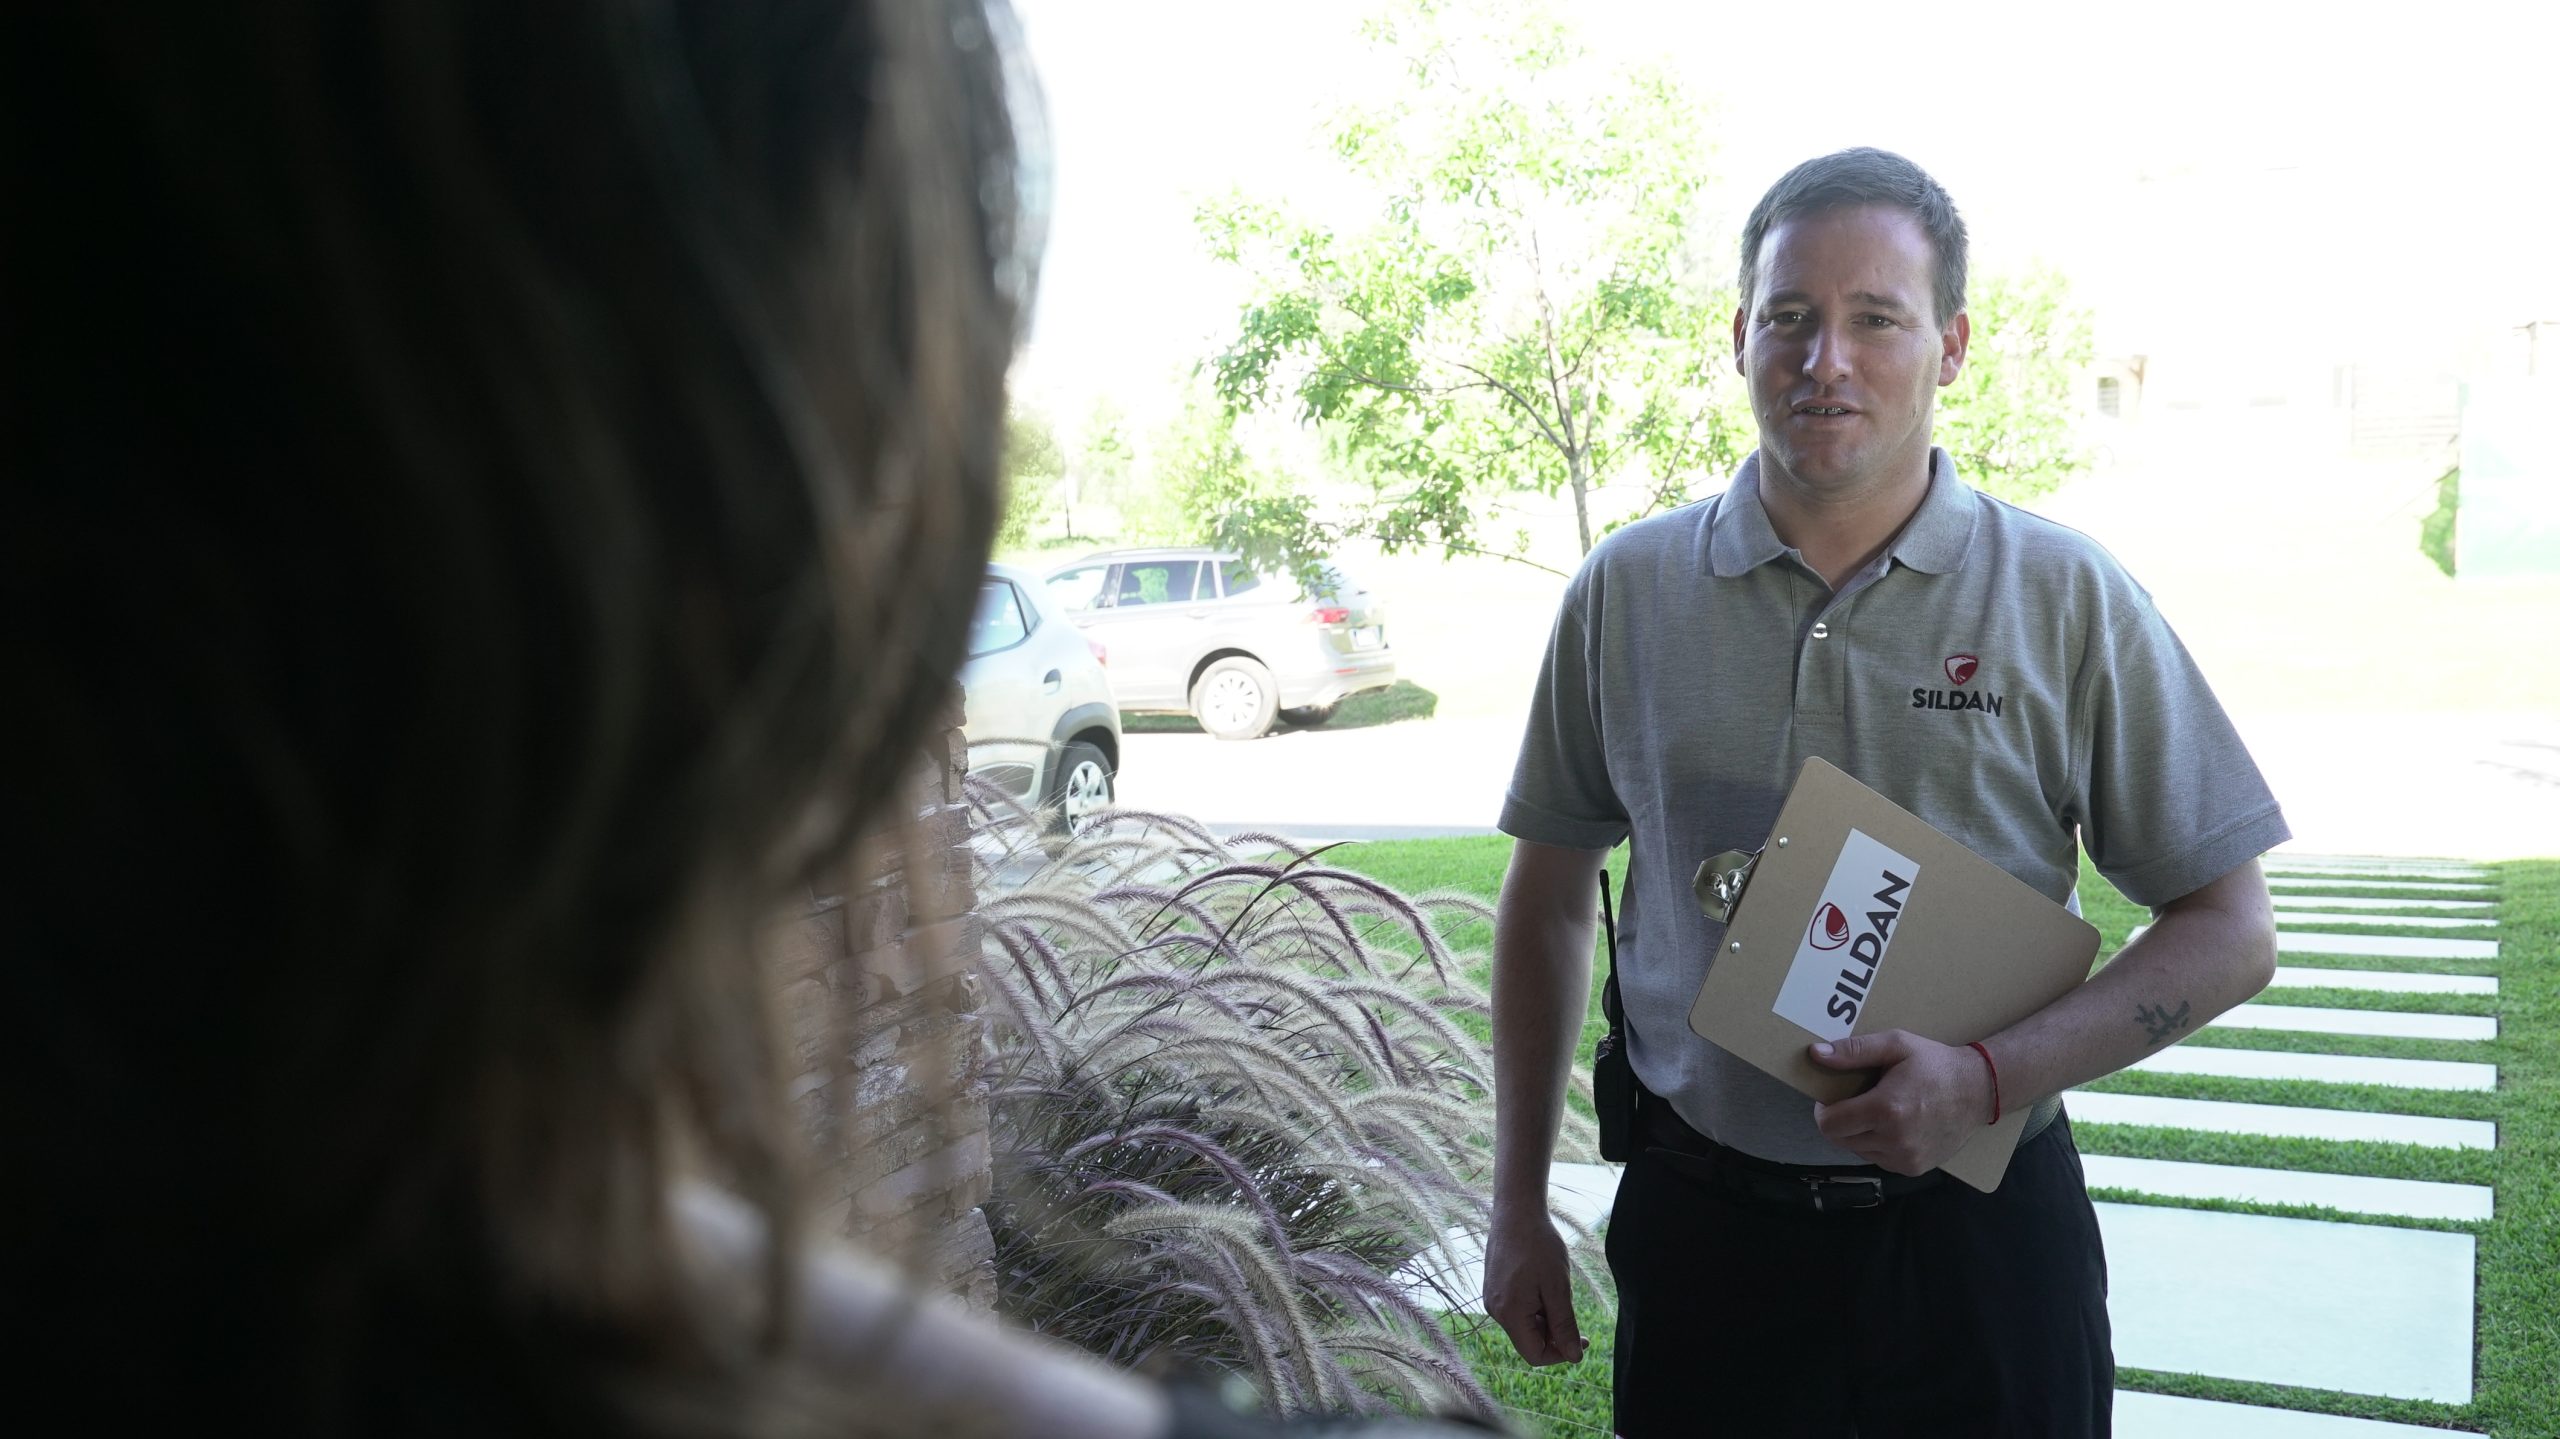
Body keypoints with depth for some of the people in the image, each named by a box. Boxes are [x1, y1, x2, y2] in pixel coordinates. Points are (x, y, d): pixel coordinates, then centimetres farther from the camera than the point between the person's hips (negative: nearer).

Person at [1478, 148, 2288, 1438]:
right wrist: (1518, 1206, 6)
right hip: (1699, 1223, 1)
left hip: (1978, 1225, -1)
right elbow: (1548, 902, 7)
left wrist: (1987, 1078, -17)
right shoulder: (1627, 592, -1)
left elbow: (2229, 932, -2)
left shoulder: (2069, 601, -5)